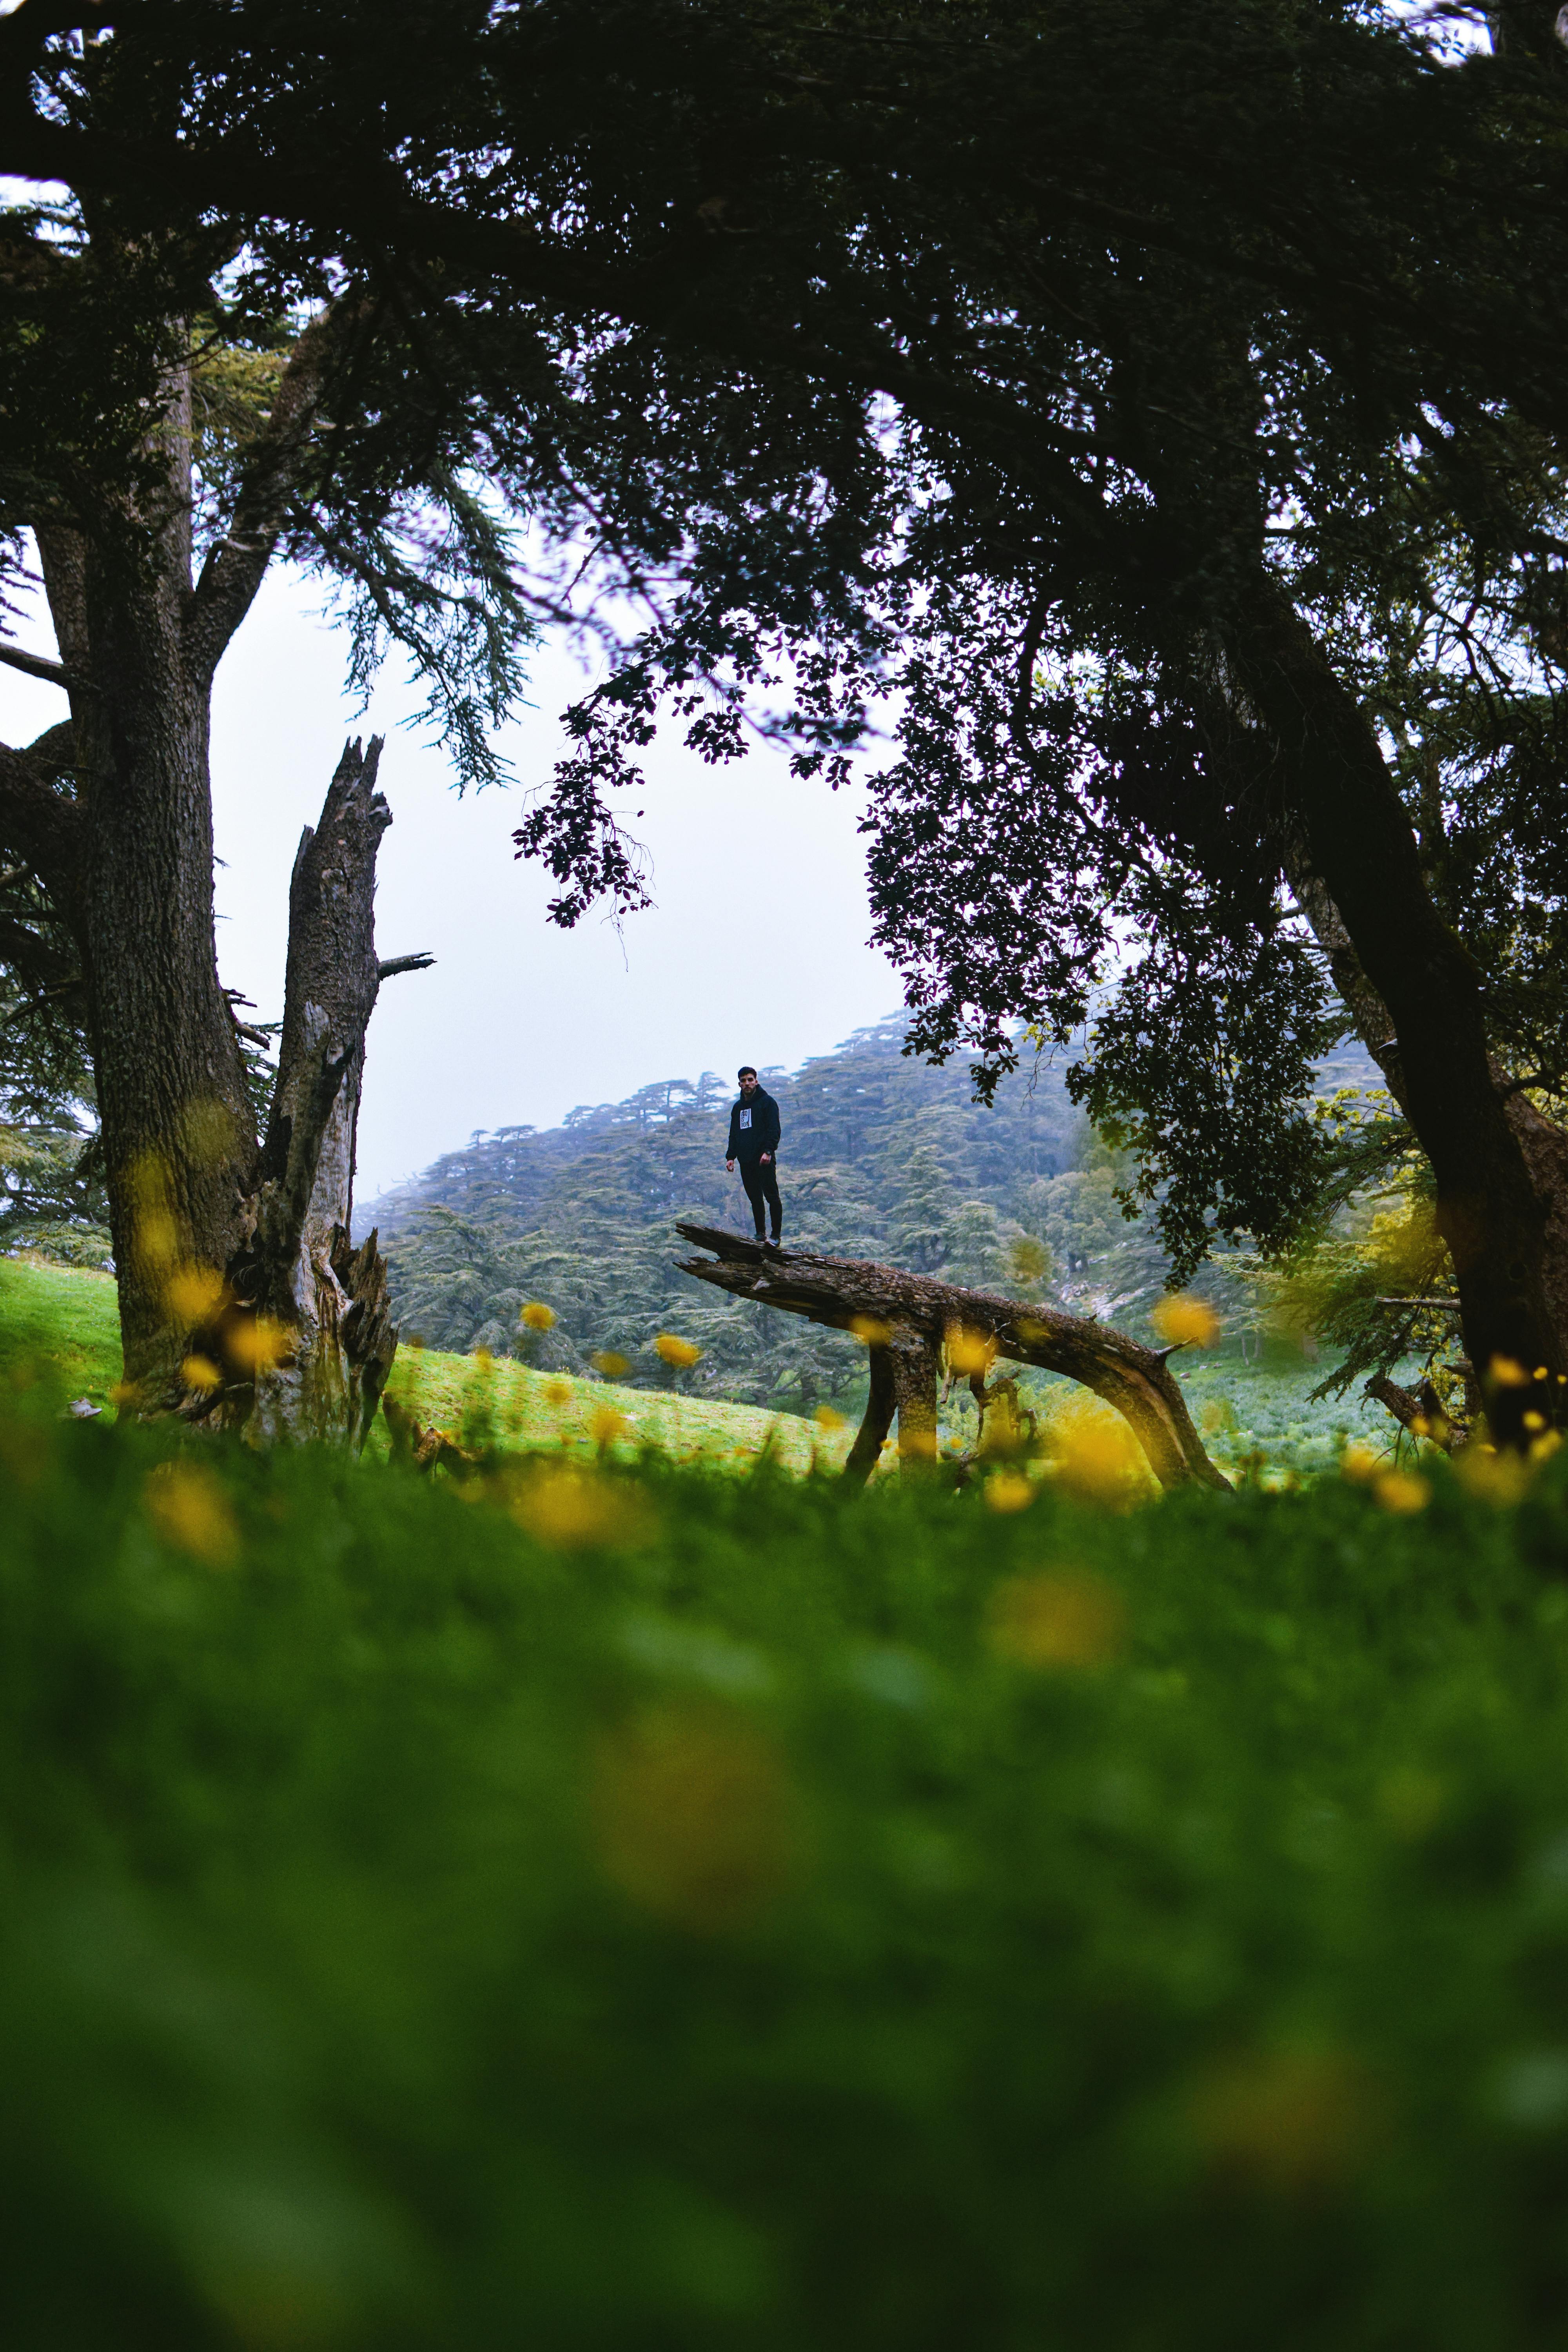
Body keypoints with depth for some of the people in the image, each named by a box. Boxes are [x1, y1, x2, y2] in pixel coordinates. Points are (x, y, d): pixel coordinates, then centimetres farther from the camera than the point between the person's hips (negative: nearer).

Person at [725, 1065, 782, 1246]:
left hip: (764, 1159, -6)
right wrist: (731, 1156, 13)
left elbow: (774, 1129, -8)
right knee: (755, 1198, 8)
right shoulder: (738, 1107, 20)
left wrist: (768, 1151, -21)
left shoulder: (767, 1102, 0)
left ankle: (776, 1235, -6)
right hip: (746, 1161, 6)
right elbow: (733, 1134, 24)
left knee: (771, 1196, -9)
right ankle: (760, 1234, 13)